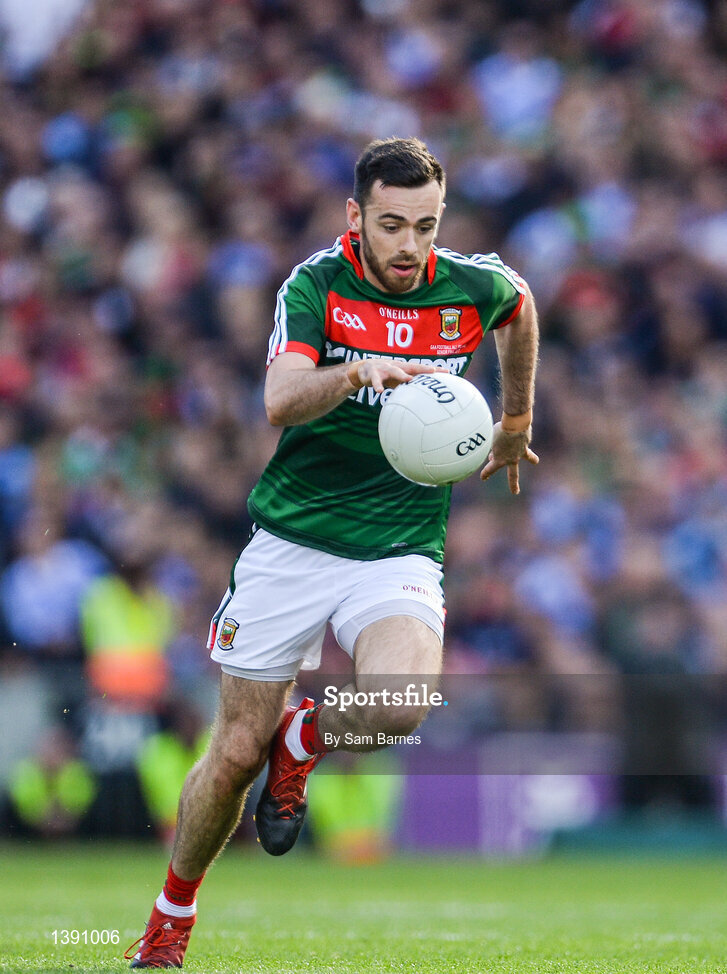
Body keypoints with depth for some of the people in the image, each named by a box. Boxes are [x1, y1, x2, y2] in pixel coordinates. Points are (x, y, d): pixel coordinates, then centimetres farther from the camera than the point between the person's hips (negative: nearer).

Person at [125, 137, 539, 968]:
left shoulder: (475, 287, -3)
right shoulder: (315, 286, -9)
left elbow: (520, 309, 23)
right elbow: (281, 402, -24)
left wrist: (516, 422, 31)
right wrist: (358, 373, -43)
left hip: (400, 555, 1)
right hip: (290, 547, -1)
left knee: (398, 707, -29)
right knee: (236, 752, 1)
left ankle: (301, 742, 6)